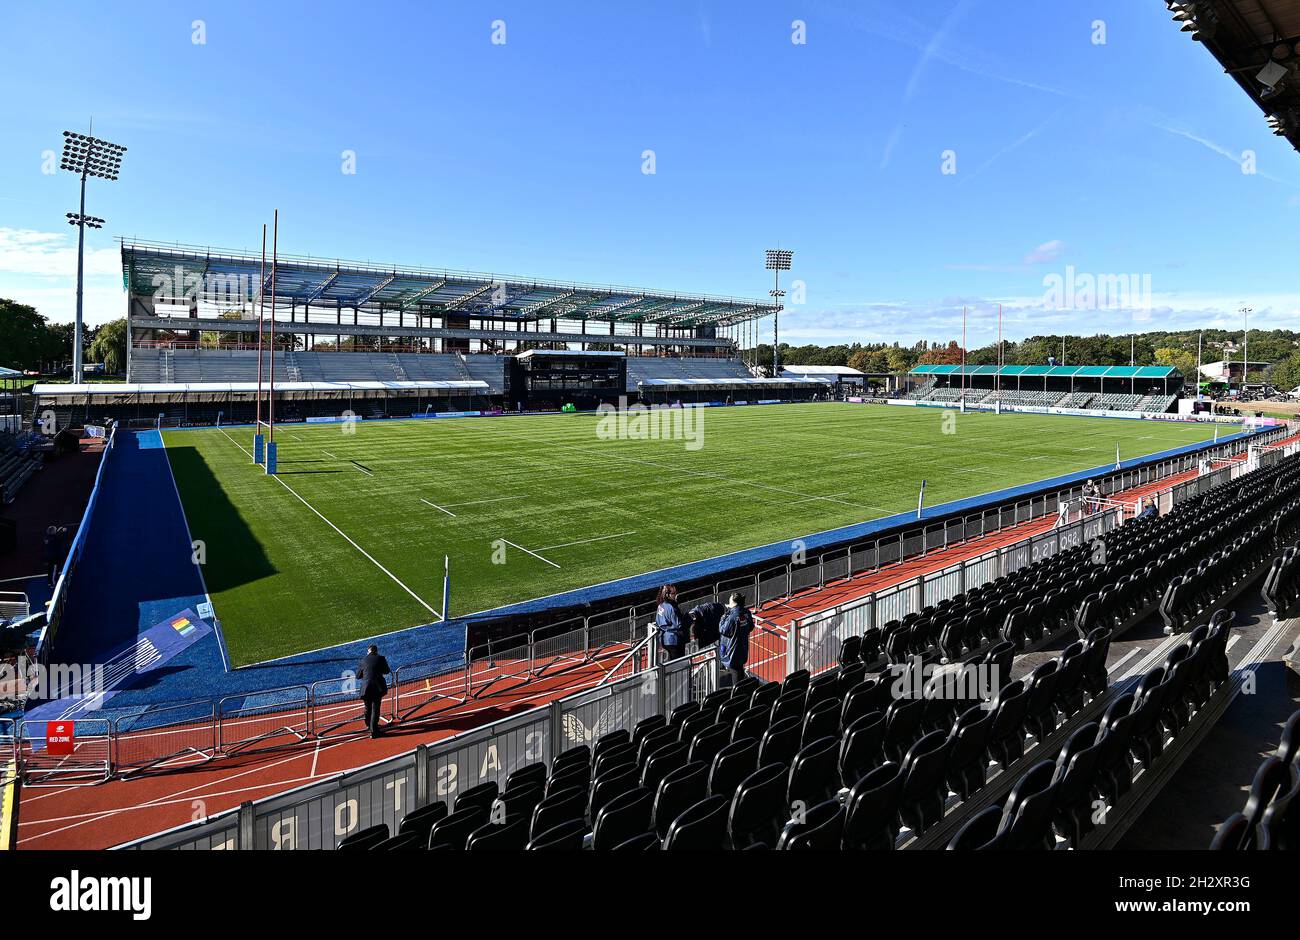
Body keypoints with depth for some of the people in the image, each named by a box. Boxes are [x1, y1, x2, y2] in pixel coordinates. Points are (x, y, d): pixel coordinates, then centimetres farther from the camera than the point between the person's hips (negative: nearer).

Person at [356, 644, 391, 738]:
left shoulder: (363, 660, 6)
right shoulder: (380, 658, 2)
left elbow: (358, 676, 13)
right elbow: (387, 671, 12)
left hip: (366, 687, 2)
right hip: (378, 687, -2)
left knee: (368, 708, 21)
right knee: (375, 708, 1)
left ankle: (369, 725, 42)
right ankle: (373, 731, -3)